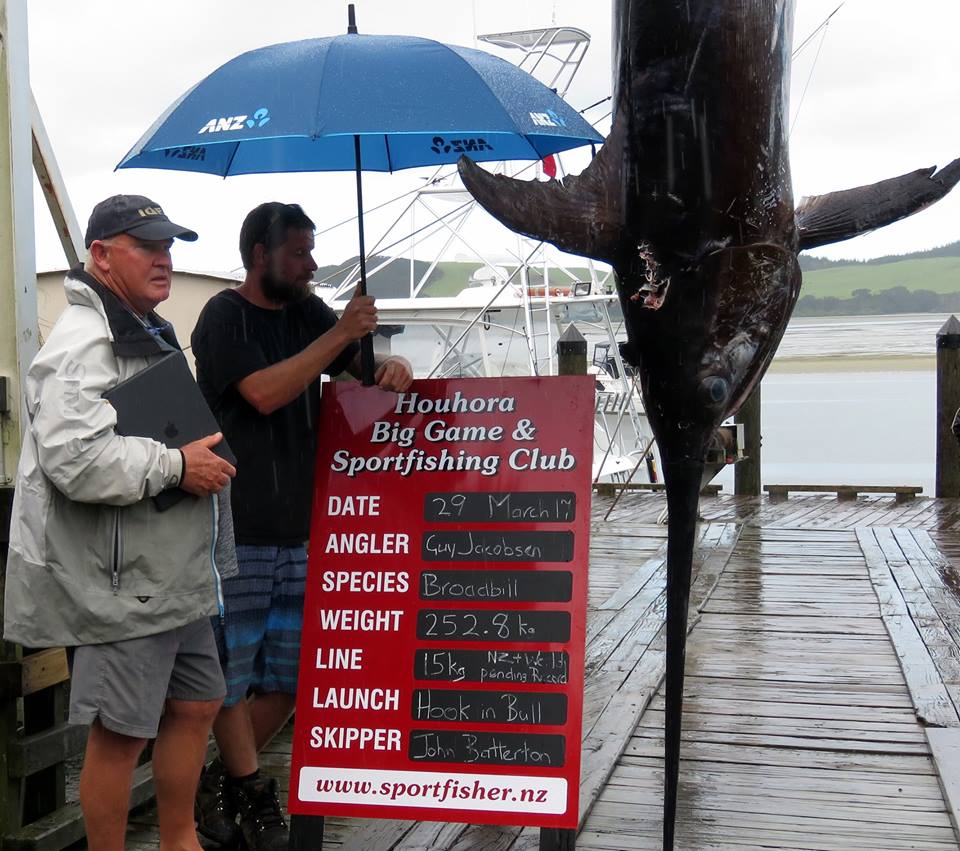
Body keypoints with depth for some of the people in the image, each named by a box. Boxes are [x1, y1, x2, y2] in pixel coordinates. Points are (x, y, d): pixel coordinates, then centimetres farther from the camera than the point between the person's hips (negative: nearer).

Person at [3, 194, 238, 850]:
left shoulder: (151, 335, 18)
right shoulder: (84, 343, -17)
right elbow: (72, 458, -30)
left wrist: (206, 456, 15)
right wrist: (176, 464, -22)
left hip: (174, 573, 11)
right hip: (122, 583, -10)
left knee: (196, 704, 18)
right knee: (121, 733, -1)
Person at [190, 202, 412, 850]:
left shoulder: (306, 311, 13)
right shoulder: (225, 317, -6)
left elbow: (360, 367, 17)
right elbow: (264, 393, -20)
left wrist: (391, 366, -7)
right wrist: (339, 334, -19)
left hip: (301, 527, 7)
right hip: (236, 528, -7)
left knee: (291, 675, 12)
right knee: (232, 670, 0)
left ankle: (220, 785, 26)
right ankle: (252, 797, 15)